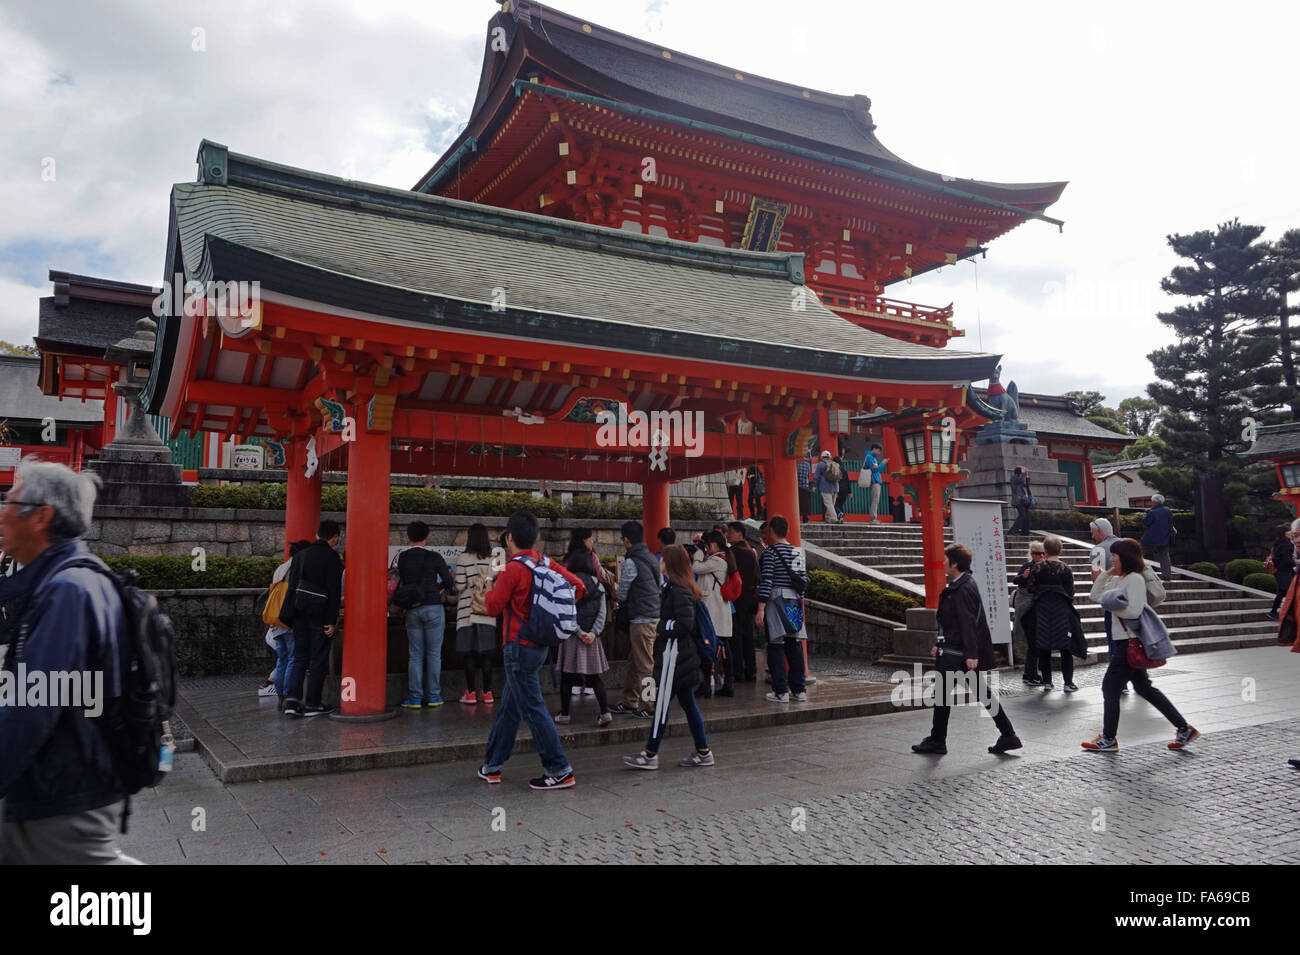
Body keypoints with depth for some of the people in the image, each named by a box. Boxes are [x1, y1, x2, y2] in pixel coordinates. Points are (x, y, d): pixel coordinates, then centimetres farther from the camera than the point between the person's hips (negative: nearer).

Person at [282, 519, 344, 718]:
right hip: (319, 615, -6)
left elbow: (292, 586, 12)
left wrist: (292, 615, 15)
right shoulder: (332, 557, -9)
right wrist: (331, 621, -11)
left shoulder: (300, 555, 11)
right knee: (318, 659, 2)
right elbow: (334, 591, -13)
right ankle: (312, 704, 5)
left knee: (300, 656, 12)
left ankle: (292, 700, 2)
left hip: (300, 614, 6)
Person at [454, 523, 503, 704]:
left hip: (468, 611, -3)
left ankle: (470, 693, 5)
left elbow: (459, 586, -9)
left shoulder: (463, 559, -8)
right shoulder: (493, 558, 2)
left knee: (469, 654, 2)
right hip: (487, 611, 3)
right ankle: (487, 693, 12)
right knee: (486, 654, 8)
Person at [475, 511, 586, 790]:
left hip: (519, 646, -9)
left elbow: (494, 607, -10)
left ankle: (560, 772, -1)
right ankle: (491, 767, 29)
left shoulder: (513, 568, -16)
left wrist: (491, 590, 9)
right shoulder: (545, 563, 5)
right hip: (539, 644, 9)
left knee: (532, 708, -3)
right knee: (508, 706, 18)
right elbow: (577, 586, 3)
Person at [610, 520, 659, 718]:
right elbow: (660, 587, 19)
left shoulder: (630, 563, -13)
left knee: (645, 665, -3)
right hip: (655, 615, 9)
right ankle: (630, 702, 26)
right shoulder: (652, 558, 11)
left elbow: (622, 594, -9)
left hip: (641, 619, -9)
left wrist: (619, 600, 16)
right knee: (633, 661, 17)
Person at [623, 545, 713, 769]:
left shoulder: (679, 590, -17)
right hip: (675, 652, 10)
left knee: (662, 704, -4)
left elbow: (685, 624, -23)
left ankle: (650, 755, 3)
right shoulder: (672, 587, 14)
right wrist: (661, 629, 7)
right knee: (688, 703, 13)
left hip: (675, 655, -10)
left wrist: (660, 628, -11)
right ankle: (703, 752, 19)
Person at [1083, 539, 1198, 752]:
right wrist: (1105, 574, 8)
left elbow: (1134, 610, -23)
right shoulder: (1117, 579, 12)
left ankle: (1109, 739, 6)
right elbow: (1096, 596, 17)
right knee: (1143, 687, 15)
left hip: (1131, 642, -10)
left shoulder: (1135, 579, -15)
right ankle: (1184, 728, 20)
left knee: (1110, 687, -3)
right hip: (1122, 640, 10)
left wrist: (1113, 606, -10)